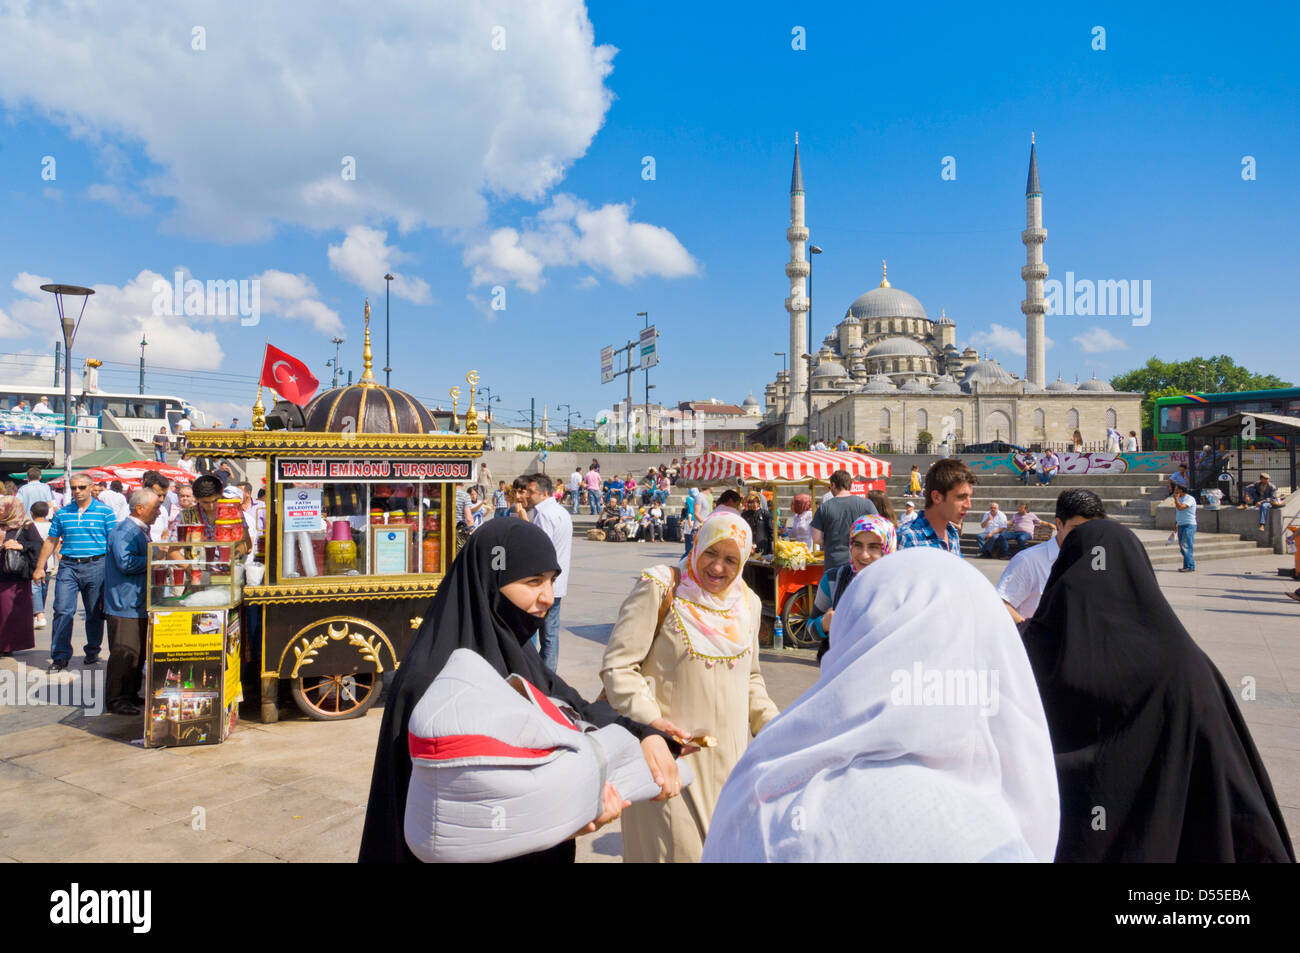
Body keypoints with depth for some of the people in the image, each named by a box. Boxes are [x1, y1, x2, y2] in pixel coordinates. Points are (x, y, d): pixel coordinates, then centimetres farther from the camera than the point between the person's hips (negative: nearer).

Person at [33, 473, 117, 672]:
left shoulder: (105, 511, 1)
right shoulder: (62, 514, 10)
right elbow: (51, 541, 16)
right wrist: (39, 567, 12)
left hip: (96, 566, -2)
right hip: (68, 566, 2)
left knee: (95, 614, 6)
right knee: (63, 611, -5)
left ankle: (92, 653, 20)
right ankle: (60, 657, 2)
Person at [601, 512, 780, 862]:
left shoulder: (748, 603, 10)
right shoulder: (661, 589, -10)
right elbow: (617, 665, -14)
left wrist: (770, 723, 7)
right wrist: (649, 718, -26)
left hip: (731, 757, 6)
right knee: (678, 848, -2)